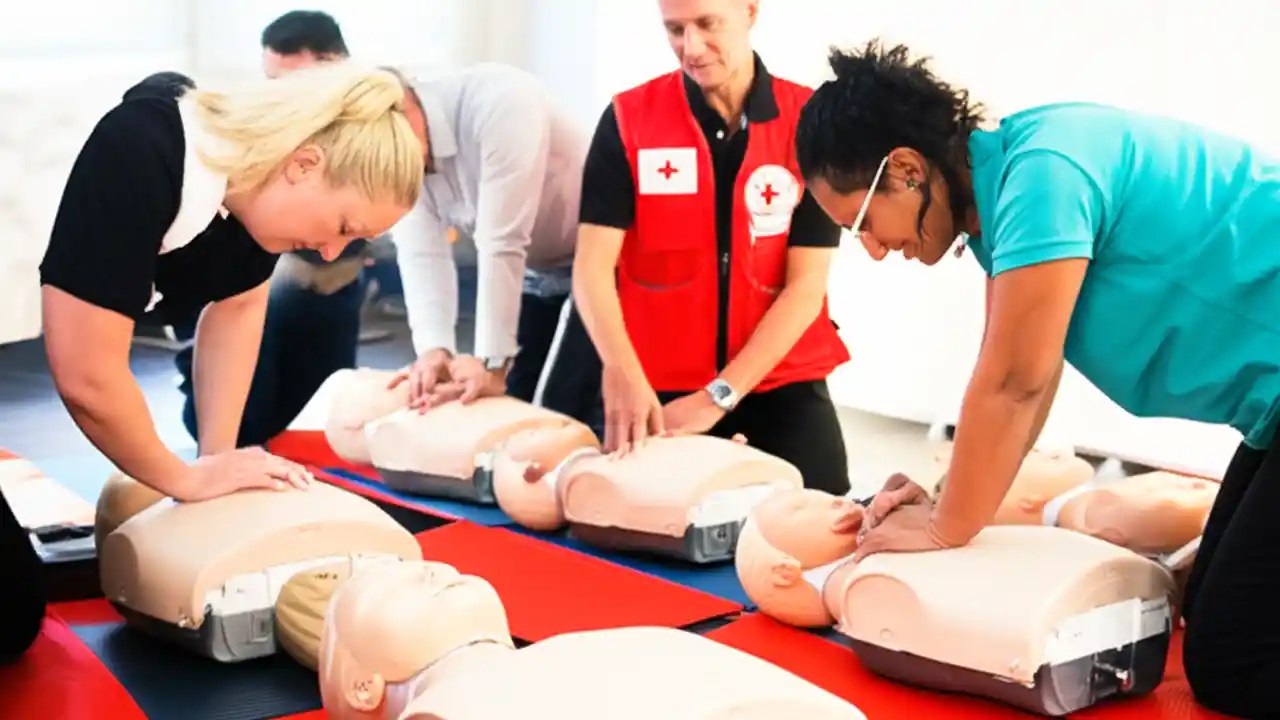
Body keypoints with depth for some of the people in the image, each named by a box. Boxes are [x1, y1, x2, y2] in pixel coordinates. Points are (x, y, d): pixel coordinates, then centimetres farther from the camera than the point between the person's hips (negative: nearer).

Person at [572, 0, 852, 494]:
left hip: (782, 391, 0)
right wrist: (623, 376, -27)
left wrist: (719, 396, -15)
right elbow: (593, 265, -9)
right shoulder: (628, 120, -3)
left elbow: (806, 286, -8)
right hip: (655, 396, 0)